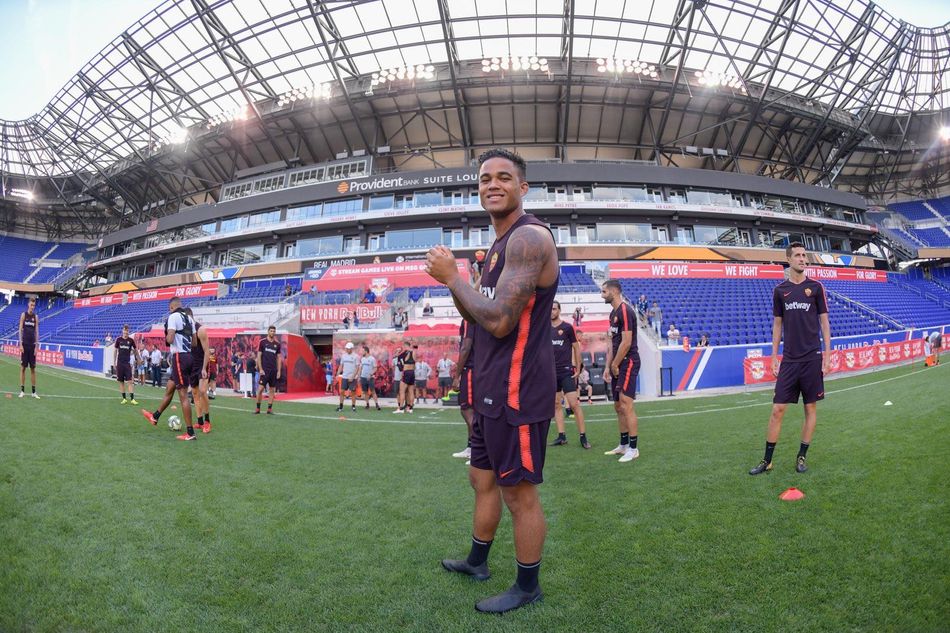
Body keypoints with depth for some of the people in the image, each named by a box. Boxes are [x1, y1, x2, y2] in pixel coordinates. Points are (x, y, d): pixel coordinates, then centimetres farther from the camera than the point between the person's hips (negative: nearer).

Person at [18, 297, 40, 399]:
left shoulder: (36, 317, 6)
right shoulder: (23, 315, -1)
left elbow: (37, 331, 5)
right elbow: (20, 329, -4)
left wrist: (37, 346, 0)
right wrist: (20, 344, -10)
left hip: (33, 345, 2)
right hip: (24, 344, -2)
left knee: (33, 368, 4)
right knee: (23, 367, 1)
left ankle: (33, 392, 7)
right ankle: (22, 390, 6)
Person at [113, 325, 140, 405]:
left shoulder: (131, 340, 1)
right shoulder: (119, 339, 3)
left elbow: (135, 350, 13)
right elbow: (115, 351, 9)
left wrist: (138, 358, 17)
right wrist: (114, 362, 7)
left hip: (127, 363, -1)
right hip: (119, 363, 1)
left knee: (130, 381, -8)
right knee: (121, 381, 4)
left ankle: (132, 399, -9)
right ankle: (124, 398, 11)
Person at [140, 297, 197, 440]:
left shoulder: (173, 316, -9)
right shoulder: (188, 318, 15)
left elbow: (169, 339, -18)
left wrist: (166, 338, 3)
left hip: (179, 357, -9)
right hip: (187, 356, 9)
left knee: (183, 395, -6)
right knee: (169, 390, 23)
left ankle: (190, 433, -4)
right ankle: (154, 417, 41)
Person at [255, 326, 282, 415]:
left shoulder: (277, 344, 9)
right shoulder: (262, 342, 1)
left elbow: (279, 358, 11)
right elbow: (259, 356, -1)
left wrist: (279, 371, 4)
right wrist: (260, 369, -9)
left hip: (274, 370, 3)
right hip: (264, 370, -3)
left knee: (272, 390, 4)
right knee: (260, 389, -7)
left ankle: (270, 409, 10)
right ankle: (257, 409, 4)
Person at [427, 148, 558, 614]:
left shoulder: (529, 237, -16)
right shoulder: (499, 245, 16)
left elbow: (499, 321, -26)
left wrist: (452, 277, -13)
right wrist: (452, 281, 3)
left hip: (516, 391, -10)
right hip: (493, 389, 10)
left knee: (519, 493, 4)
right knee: (482, 479, 23)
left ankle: (528, 588, 24)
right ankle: (477, 561, 43)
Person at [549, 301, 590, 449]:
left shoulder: (567, 327, -3)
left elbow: (576, 348, 1)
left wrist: (578, 369, -3)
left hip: (567, 372, -5)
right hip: (552, 373, 5)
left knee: (574, 404, -8)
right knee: (556, 404, 7)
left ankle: (583, 437, -2)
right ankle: (561, 436, 13)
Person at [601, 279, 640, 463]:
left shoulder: (625, 311, -13)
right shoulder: (613, 312, 16)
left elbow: (626, 342, -18)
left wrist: (615, 366, -12)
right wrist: (608, 367, 13)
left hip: (628, 363, -10)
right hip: (618, 365, 10)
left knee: (626, 405, -10)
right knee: (618, 407, 13)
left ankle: (633, 448, -3)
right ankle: (623, 445, 22)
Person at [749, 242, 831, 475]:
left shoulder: (816, 287, 2)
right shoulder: (780, 290, 6)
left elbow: (824, 322, 3)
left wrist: (827, 355, -3)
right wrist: (774, 357, 6)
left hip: (812, 358, -1)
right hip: (789, 359, 1)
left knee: (810, 408, 6)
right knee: (777, 410, -1)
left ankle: (802, 457, 19)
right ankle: (767, 461, 7)